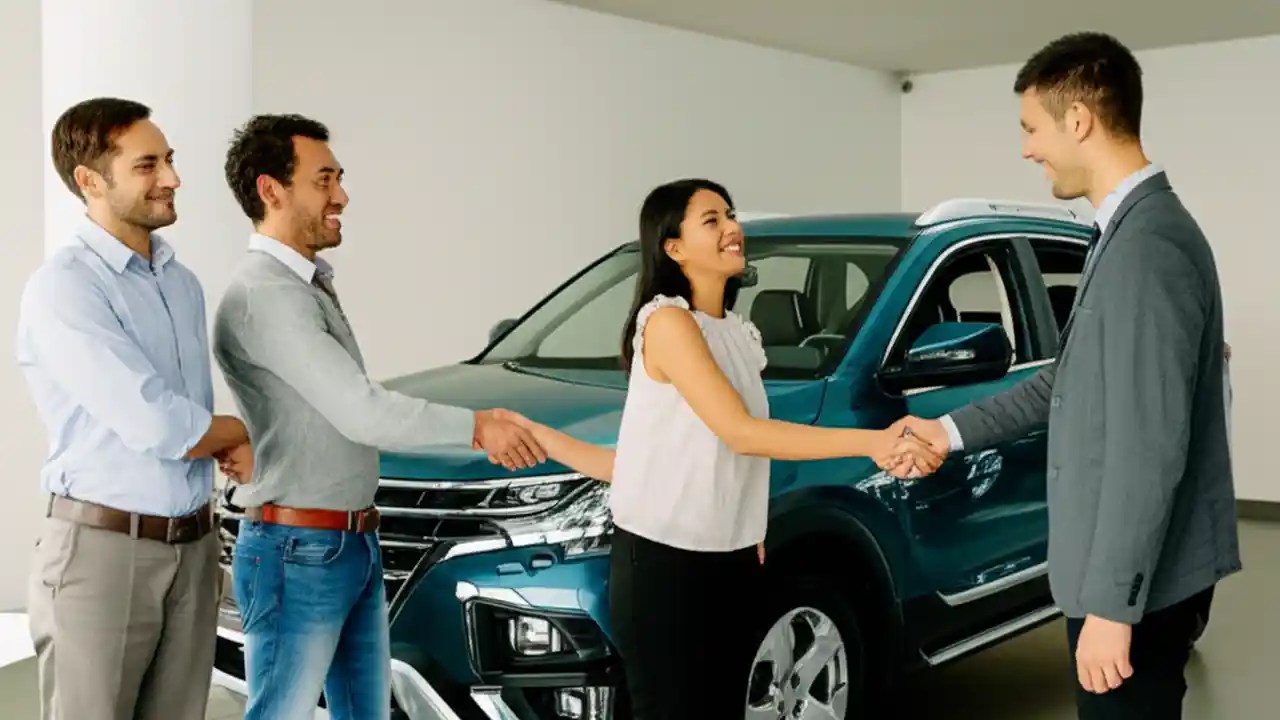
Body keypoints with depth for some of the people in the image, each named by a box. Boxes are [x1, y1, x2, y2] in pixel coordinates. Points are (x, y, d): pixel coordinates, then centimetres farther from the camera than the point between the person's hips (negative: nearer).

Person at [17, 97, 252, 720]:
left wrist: (224, 442, -6)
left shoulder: (184, 283, 12)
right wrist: (240, 433, -2)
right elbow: (158, 425, -21)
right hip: (101, 550, -7)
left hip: (191, 549, 7)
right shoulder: (63, 288, -14)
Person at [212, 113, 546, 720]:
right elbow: (362, 414, -24)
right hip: (298, 554, -10)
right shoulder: (266, 294, -20)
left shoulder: (309, 284, 13)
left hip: (354, 546, 10)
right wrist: (476, 426, -15)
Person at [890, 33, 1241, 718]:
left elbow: (1149, 450, -26)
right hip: (1130, 569, 10)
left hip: (1136, 580, -10)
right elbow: (1072, 380, 20)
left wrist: (1112, 604, -23)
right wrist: (951, 430, 20)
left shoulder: (1148, 244, -22)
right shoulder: (1130, 231, 11)